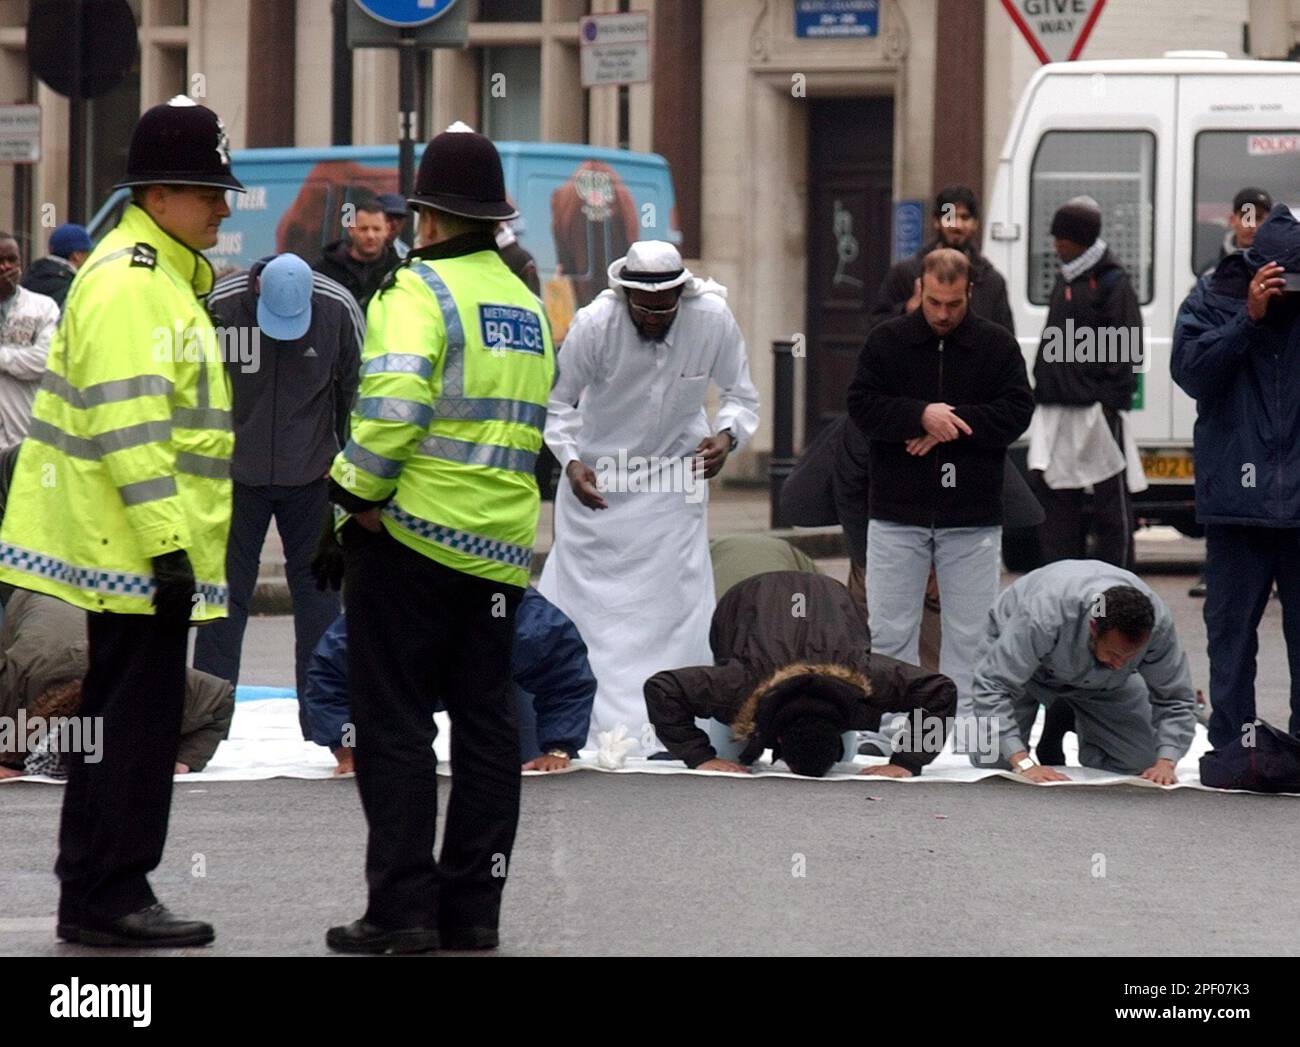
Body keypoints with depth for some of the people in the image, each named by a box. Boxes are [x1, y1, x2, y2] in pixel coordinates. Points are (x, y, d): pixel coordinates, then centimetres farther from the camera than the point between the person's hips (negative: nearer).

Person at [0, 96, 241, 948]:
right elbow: (128, 427, -22)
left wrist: (178, 540, 25)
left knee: (126, 725, 13)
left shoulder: (162, 277, 19)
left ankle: (99, 897, 19)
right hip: (135, 551, -10)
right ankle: (107, 899, -3)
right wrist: (168, 542, -24)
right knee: (136, 725, -7)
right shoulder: (128, 284, -15)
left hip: (139, 555, 10)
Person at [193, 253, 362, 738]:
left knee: (317, 589, 5)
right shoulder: (219, 306, -15)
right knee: (226, 590, 0)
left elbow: (356, 387, 3)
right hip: (236, 473, -1)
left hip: (311, 474, 1)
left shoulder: (339, 310, -12)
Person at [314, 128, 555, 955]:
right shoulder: (526, 305, 16)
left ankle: (403, 909, -4)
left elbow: (392, 406, -21)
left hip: (409, 540, -7)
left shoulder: (421, 290, -9)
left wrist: (355, 503, -13)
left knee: (395, 725, -2)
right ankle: (473, 909, 11)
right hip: (500, 547, 7)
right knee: (486, 725, 9)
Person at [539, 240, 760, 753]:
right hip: (598, 479, -1)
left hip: (676, 474, 1)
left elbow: (741, 395, -3)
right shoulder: (593, 325, -22)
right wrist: (571, 460, -24)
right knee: (579, 599, 1)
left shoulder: (713, 321, -18)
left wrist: (727, 434, -24)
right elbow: (559, 402, -8)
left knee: (680, 594, -4)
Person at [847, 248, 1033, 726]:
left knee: (969, 629, 4)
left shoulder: (997, 344, 3)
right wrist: (921, 416, -19)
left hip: (973, 517, 0)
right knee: (889, 628, 2)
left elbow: (1017, 412, -4)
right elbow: (861, 405, -4)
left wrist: (952, 422, -15)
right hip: (897, 509, 0)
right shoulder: (886, 341, 3)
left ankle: (963, 718, 11)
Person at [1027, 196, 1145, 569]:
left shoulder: (1112, 282, -7)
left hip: (1097, 408, -8)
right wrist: (1042, 388, 17)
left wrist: (1113, 399, -18)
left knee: (1110, 497, -1)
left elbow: (1126, 347, -12)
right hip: (1056, 408, 8)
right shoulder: (1065, 279, 18)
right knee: (1049, 487, 5)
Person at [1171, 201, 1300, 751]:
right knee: (1231, 624, 5)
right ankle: (1229, 743, 12)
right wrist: (1249, 317, -17)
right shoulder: (1210, 303, 3)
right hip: (1237, 495, -1)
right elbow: (1192, 370, -10)